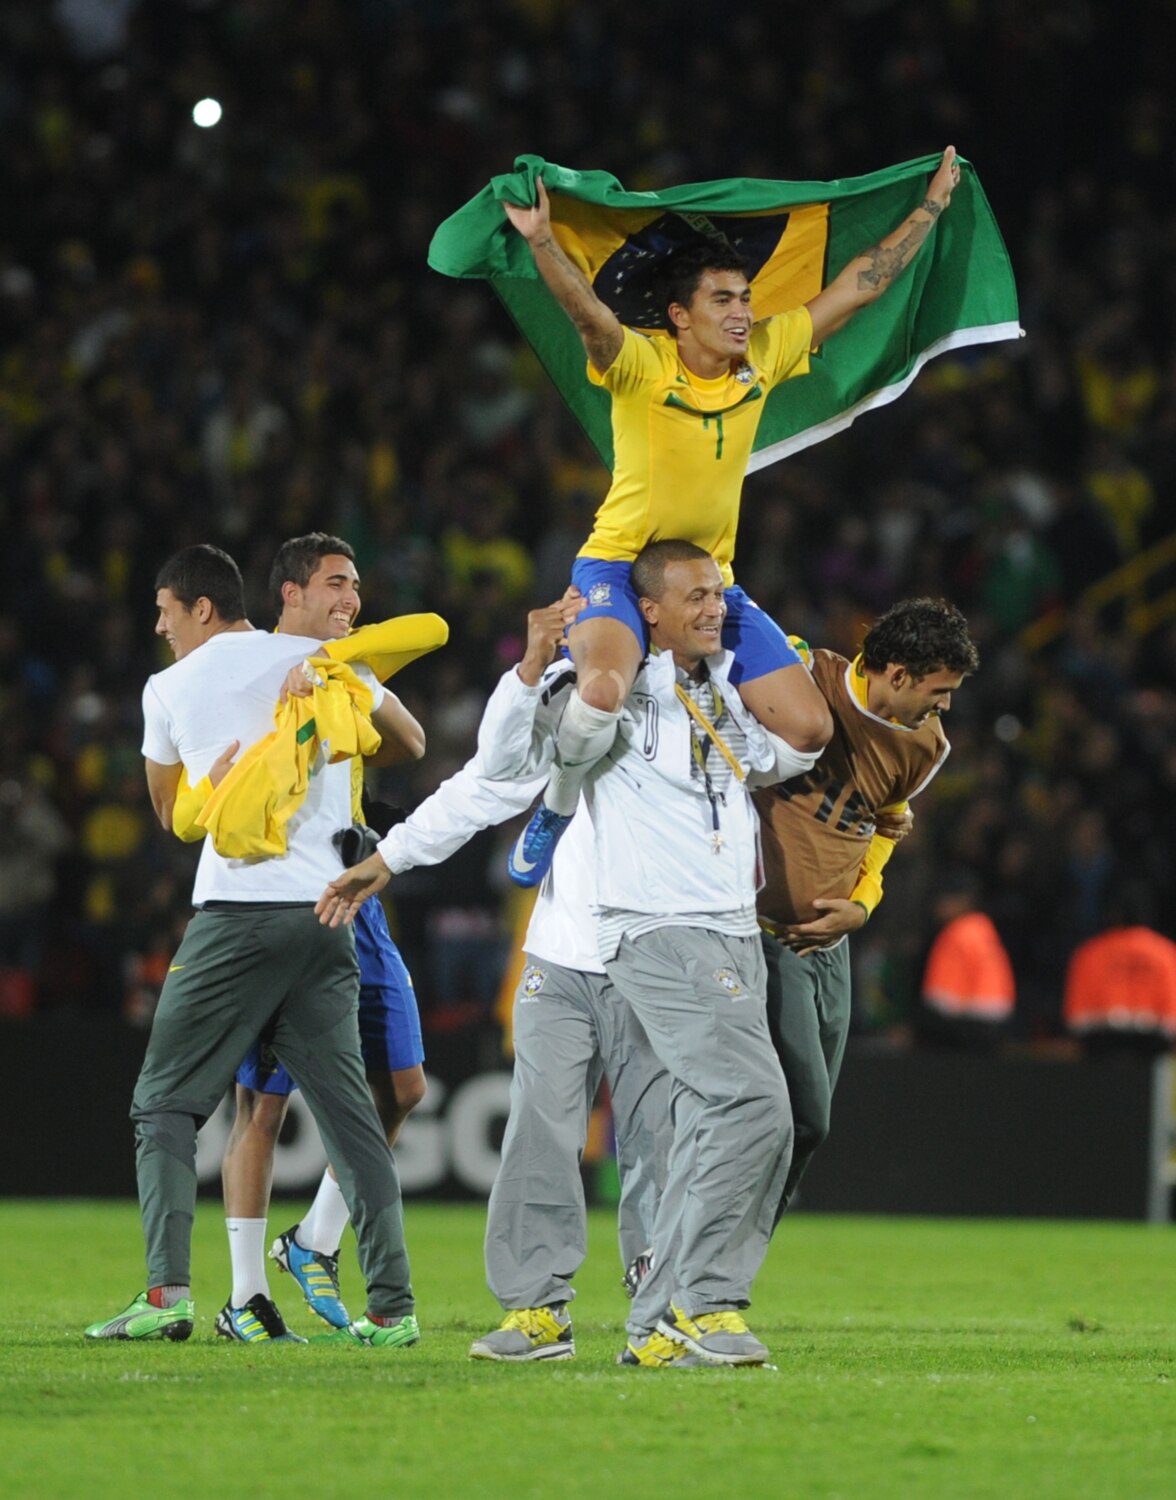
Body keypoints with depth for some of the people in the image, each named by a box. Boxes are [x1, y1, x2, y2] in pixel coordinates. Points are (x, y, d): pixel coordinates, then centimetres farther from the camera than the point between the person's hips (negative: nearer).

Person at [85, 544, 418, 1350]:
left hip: (233, 912, -3)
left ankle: (168, 1291, -10)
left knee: (165, 1103, 4)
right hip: (324, 912, 3)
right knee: (350, 1112, 7)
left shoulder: (170, 688, 4)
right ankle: (393, 1306, 2)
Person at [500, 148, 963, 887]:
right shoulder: (641, 364, -14)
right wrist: (542, 242, -52)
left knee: (809, 729, -2)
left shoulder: (764, 356, 0)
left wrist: (933, 205, 8)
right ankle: (557, 813, -7)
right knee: (602, 694, -35)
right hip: (619, 569, -6)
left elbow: (858, 286, 6)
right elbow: (587, 310, -34)